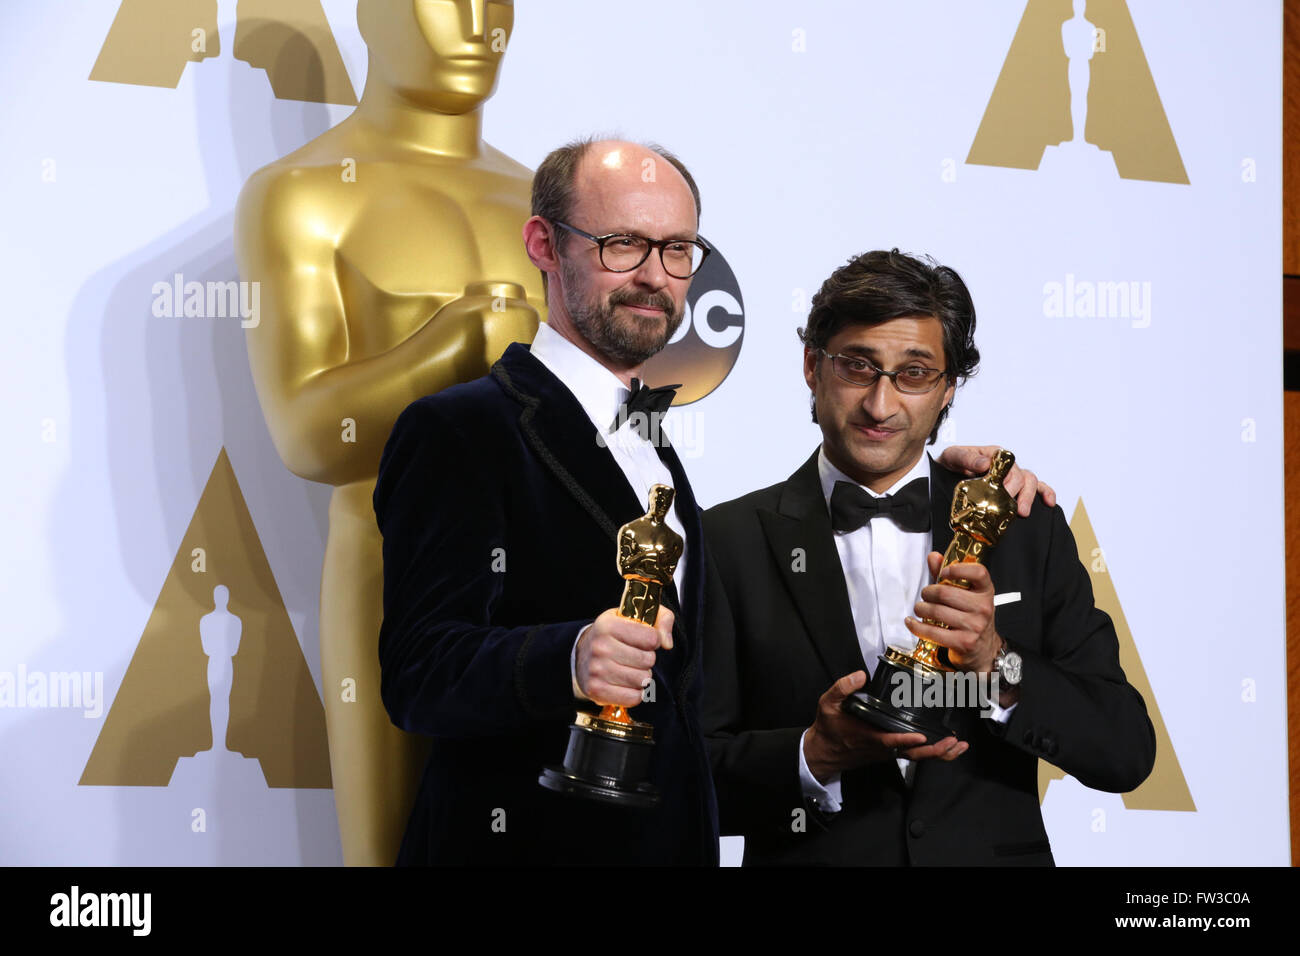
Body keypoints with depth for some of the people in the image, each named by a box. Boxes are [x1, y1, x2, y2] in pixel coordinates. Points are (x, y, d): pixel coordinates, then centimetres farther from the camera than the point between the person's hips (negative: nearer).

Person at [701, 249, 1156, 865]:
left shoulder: (1026, 530, 7)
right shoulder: (729, 542, 2)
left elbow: (1126, 752, 3)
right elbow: (692, 776, -1)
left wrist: (995, 664, -11)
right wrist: (817, 755, -17)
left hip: (997, 852, 0)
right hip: (814, 858, 0)